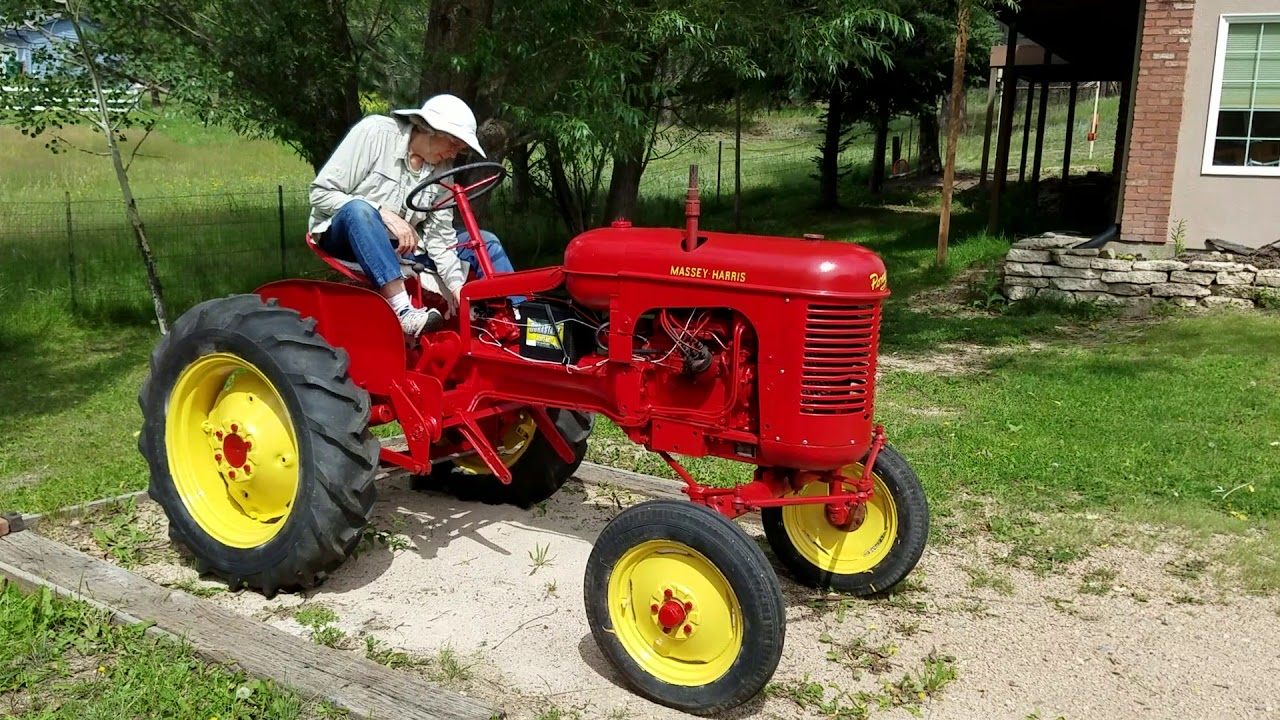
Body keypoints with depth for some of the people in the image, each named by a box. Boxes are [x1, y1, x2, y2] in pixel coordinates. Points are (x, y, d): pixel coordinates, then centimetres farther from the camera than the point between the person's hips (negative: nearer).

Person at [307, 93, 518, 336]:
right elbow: (321, 193, -18)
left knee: (485, 242, -5)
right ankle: (404, 312, -48)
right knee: (359, 209, -40)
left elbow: (440, 234, -5)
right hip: (340, 235, -5)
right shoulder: (375, 132, -17)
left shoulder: (440, 169, -2)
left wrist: (456, 285, -20)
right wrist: (385, 214, -29)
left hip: (400, 247, 5)